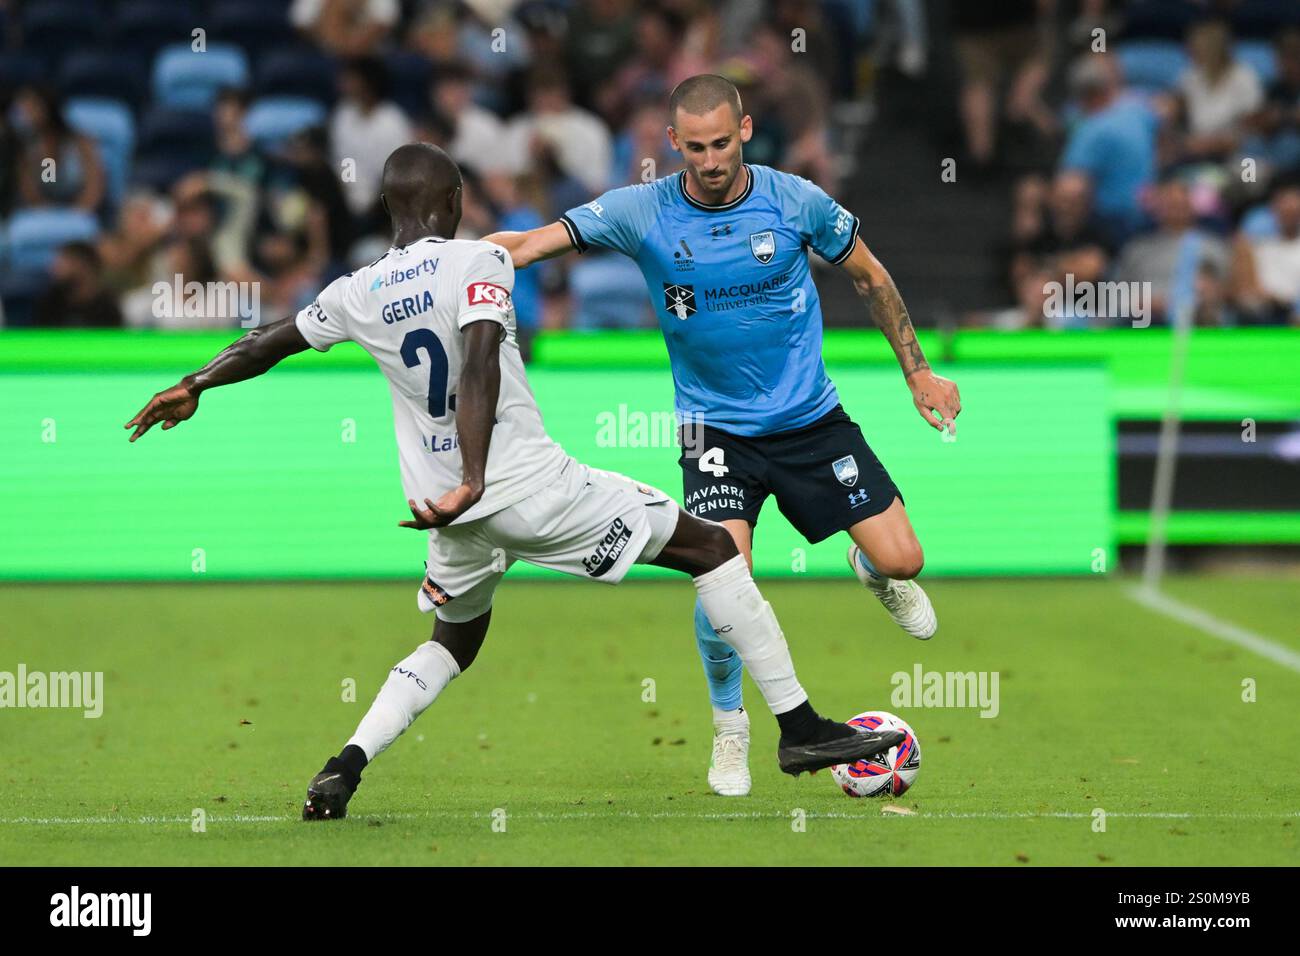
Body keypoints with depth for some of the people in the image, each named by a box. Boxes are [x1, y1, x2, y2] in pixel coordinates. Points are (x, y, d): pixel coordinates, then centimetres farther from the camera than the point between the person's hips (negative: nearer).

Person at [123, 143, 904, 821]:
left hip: (452, 512, 6)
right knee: (710, 547, 7)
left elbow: (268, 345, 21)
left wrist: (193, 388, 38)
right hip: (531, 484, -6)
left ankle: (342, 772, 11)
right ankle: (799, 728, 4)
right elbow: (479, 362, -24)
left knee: (457, 639, 30)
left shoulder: (359, 294, 7)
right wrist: (474, 480, -31)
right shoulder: (478, 262, -8)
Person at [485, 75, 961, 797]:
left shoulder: (797, 201, -9)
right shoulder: (642, 212, -12)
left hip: (810, 418, 1)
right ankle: (730, 731, 4)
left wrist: (919, 373, 9)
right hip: (717, 428, -1)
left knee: (902, 560, -5)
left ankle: (874, 573, 36)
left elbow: (870, 276, 6)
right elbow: (532, 242, -17)